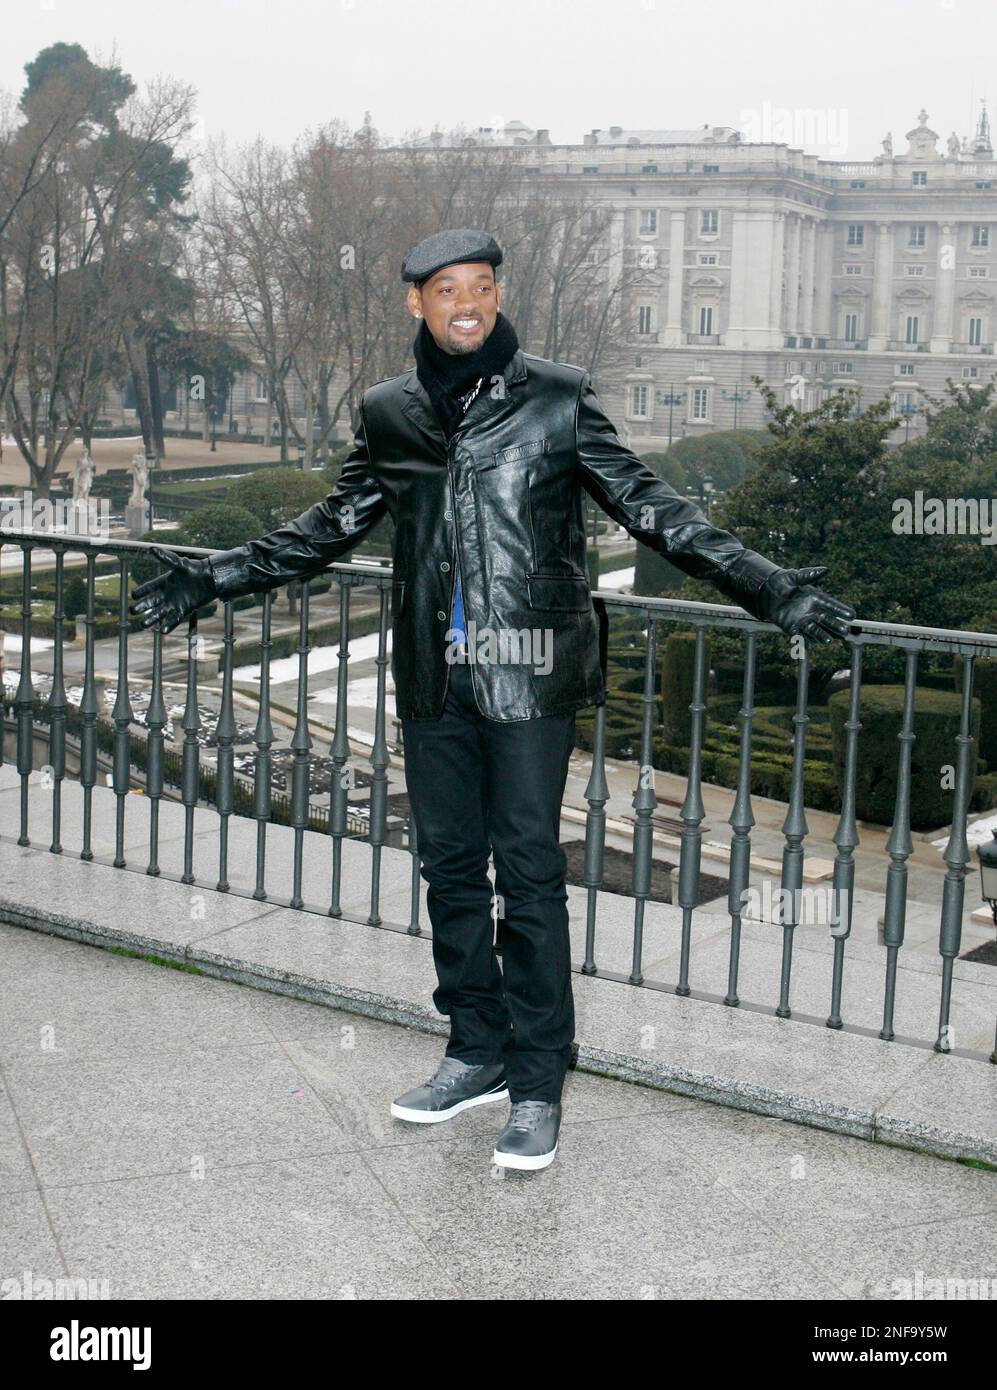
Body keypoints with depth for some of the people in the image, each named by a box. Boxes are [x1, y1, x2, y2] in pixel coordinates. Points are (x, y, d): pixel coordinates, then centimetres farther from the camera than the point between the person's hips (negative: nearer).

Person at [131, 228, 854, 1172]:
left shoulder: (555, 400, -2)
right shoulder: (391, 413, 7)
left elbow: (648, 507, -2)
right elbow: (334, 525, 17)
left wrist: (767, 587, -9)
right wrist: (213, 580, 15)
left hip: (528, 673, -4)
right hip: (434, 677, 4)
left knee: (529, 872, -2)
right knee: (450, 867, 11)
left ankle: (537, 1084, 9)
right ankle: (478, 1052, 27)